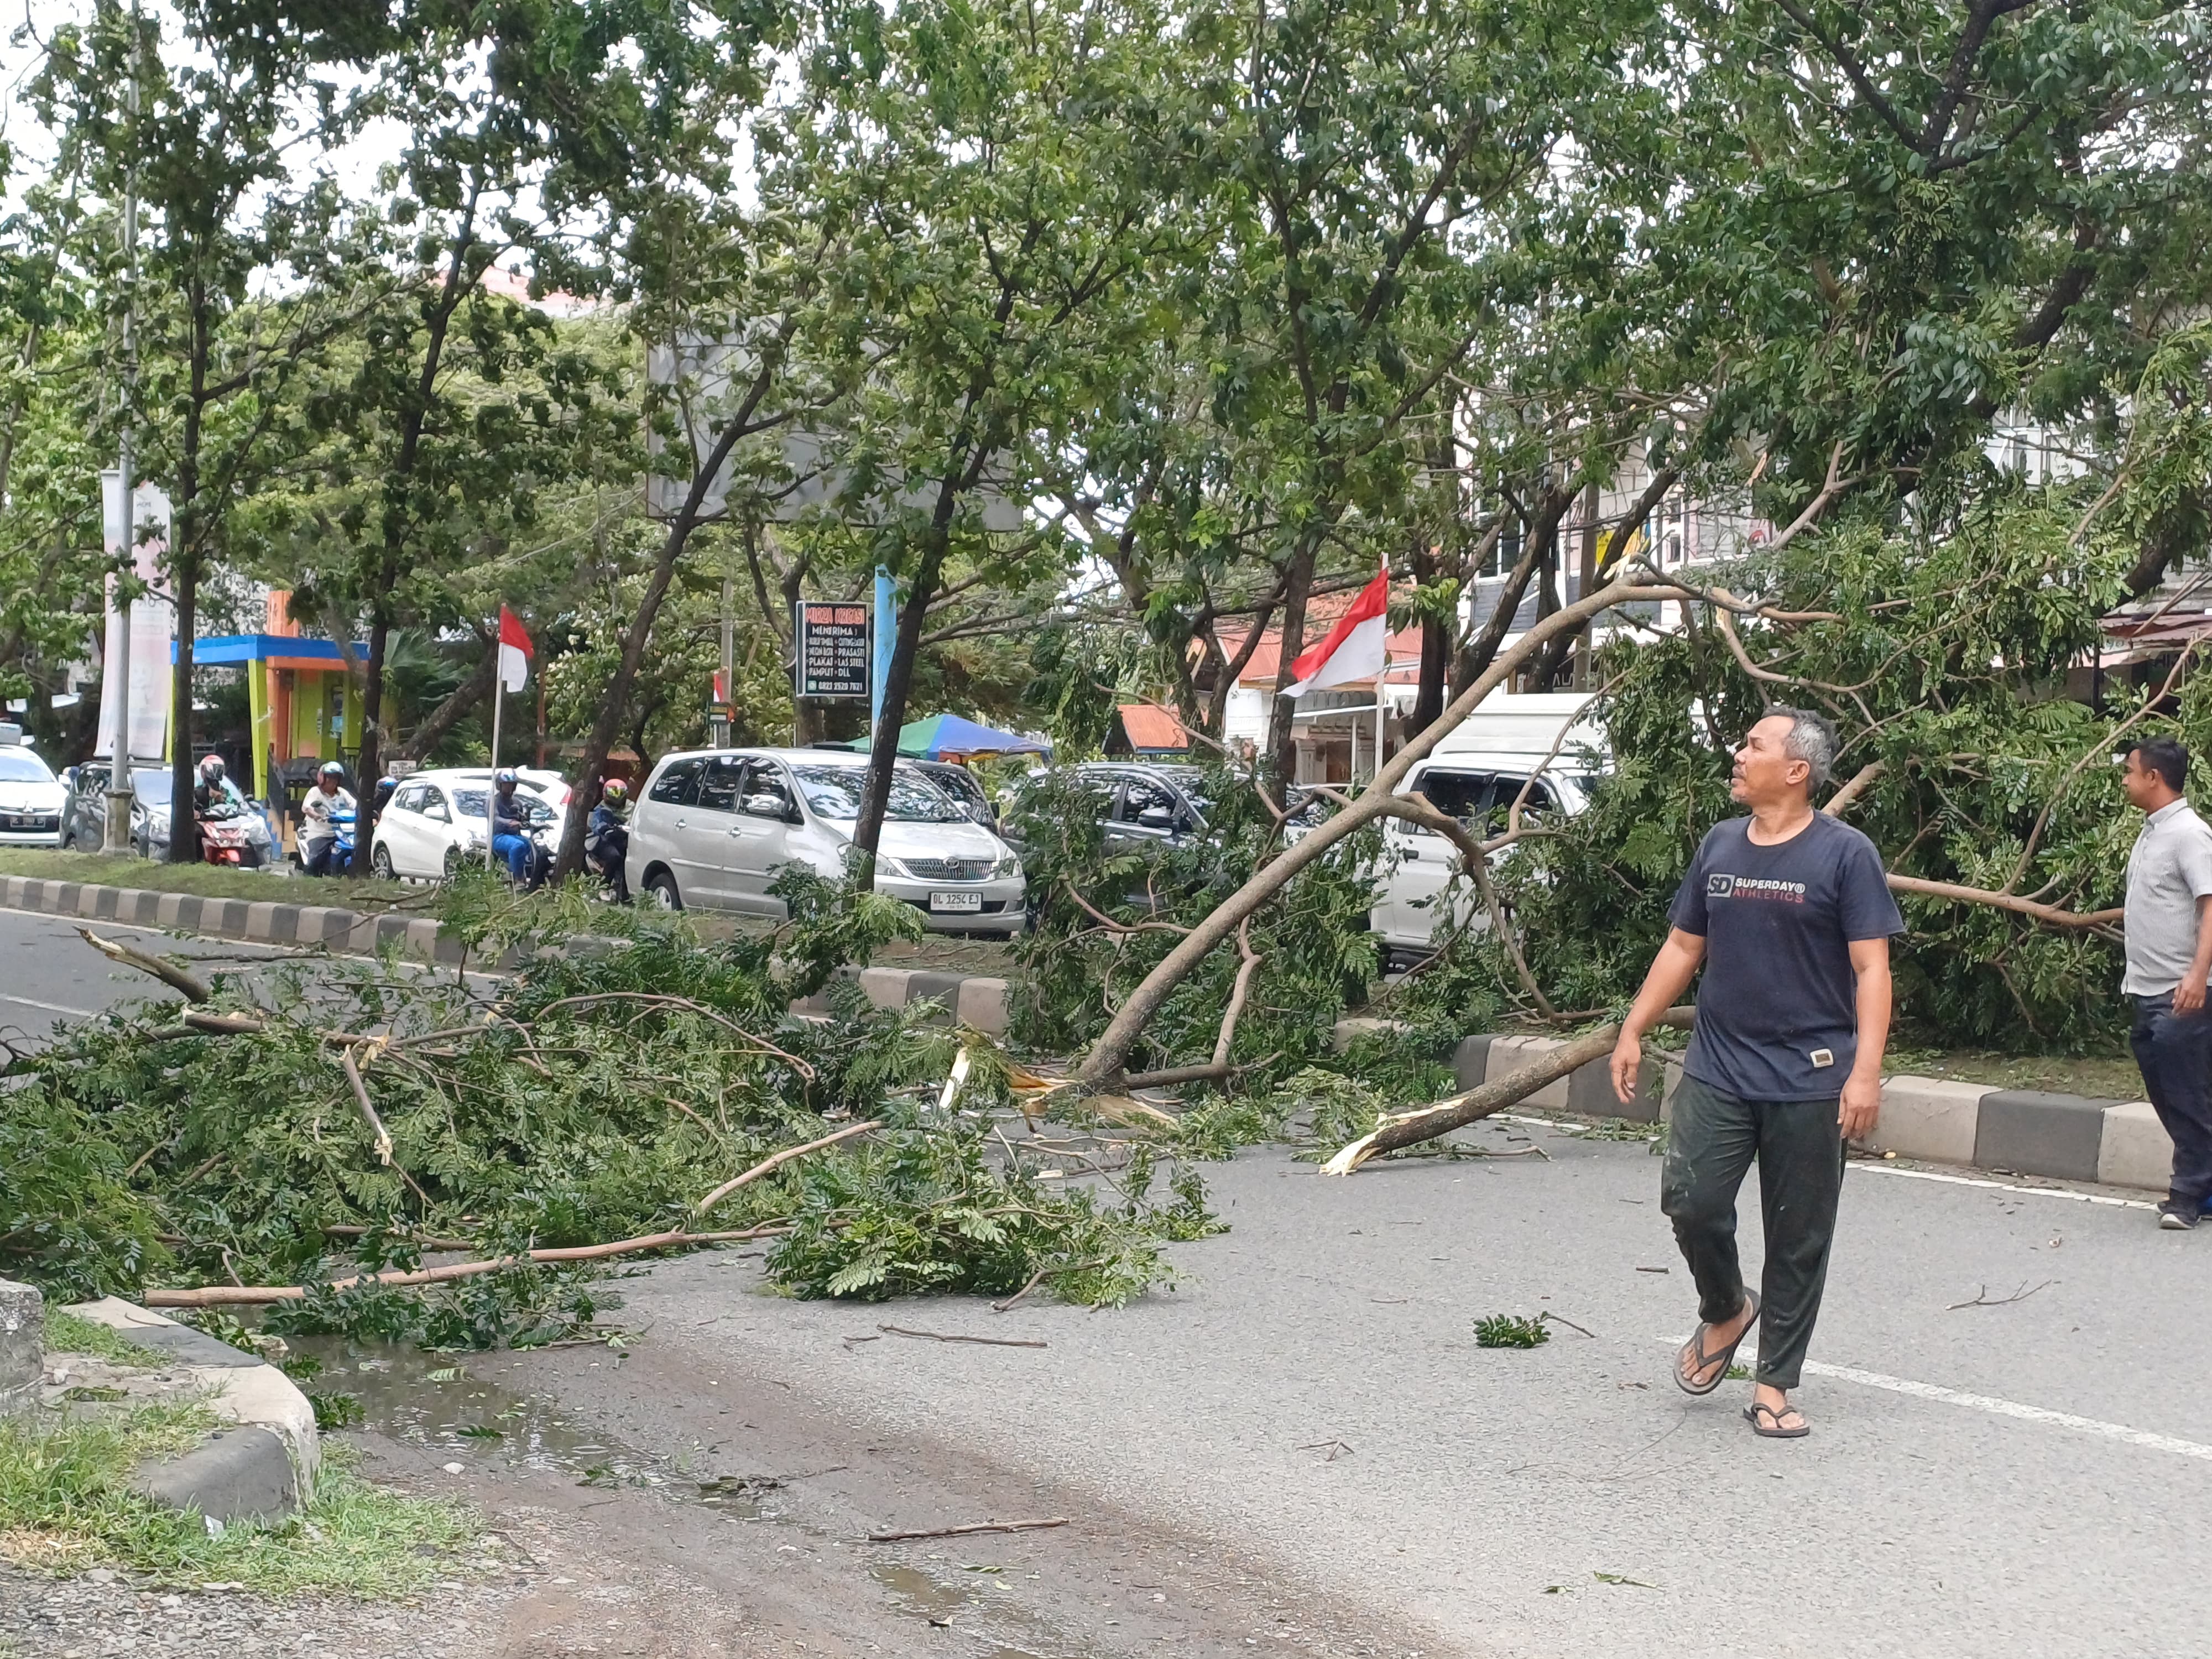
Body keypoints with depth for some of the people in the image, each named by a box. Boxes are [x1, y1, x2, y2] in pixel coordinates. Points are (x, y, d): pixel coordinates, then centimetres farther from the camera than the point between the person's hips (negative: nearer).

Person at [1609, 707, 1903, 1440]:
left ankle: (1774, 1386, 16)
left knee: (1798, 1240, 4)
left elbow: (1871, 969, -9)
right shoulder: (1720, 846, 9)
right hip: (1717, 1070, 4)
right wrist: (1633, 1030, 12)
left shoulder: (1844, 854, -6)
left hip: (1809, 1081, -4)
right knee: (1691, 1202, -6)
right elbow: (1682, 947, 17)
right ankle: (1724, 1312, 24)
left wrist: (1865, 1072, -18)